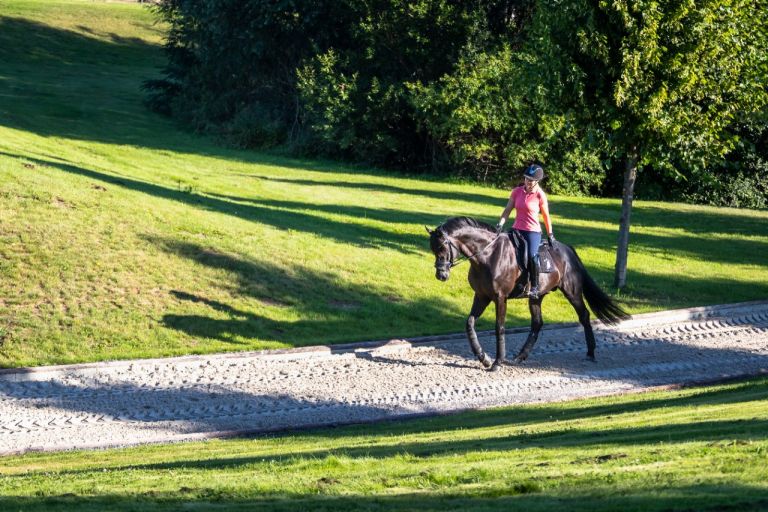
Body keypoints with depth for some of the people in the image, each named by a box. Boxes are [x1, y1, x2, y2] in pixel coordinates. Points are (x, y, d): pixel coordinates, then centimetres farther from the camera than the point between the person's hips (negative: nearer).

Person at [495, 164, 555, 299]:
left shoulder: (540, 195, -6)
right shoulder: (517, 191, 3)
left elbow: (546, 216, 2)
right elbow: (508, 210, 6)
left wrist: (550, 235, 5)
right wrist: (500, 224, -7)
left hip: (533, 231, -4)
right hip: (517, 229, 4)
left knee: (532, 255, -26)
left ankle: (535, 286, -13)